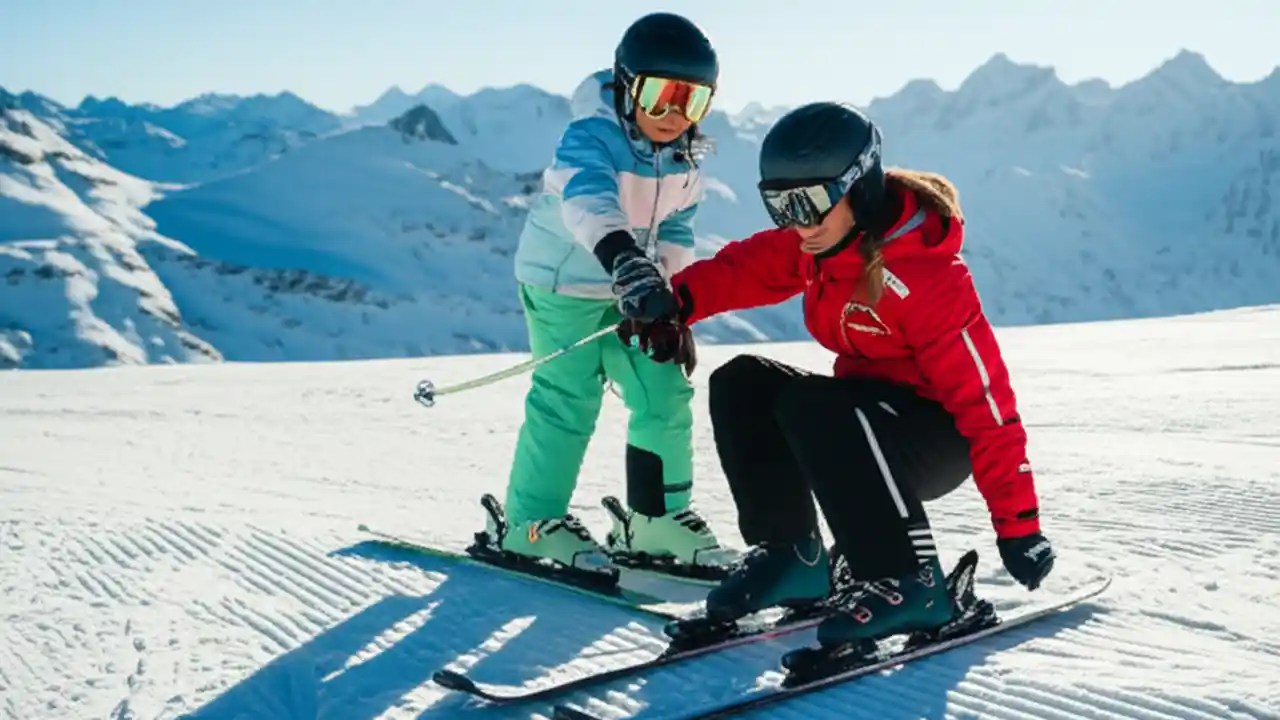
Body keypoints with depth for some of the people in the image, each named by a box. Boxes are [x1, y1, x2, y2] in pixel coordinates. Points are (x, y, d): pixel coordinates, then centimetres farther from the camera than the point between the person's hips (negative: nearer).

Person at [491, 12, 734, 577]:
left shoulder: (681, 158, -1)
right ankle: (532, 523, 8)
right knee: (568, 400, -8)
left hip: (629, 291, 7)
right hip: (562, 283, -7)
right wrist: (634, 273, -61)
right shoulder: (589, 138, -26)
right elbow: (591, 206, -46)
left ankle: (657, 517, 16)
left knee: (666, 395, 3)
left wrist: (668, 296, 1)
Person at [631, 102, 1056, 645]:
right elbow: (748, 267, 4)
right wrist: (676, 302, -18)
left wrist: (1018, 525, -24)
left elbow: (985, 398, -25)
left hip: (939, 439, -8)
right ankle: (789, 554, 0)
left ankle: (907, 583, -23)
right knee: (741, 385, -7)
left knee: (812, 408, -33)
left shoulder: (922, 274, -26)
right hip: (866, 414, 8)